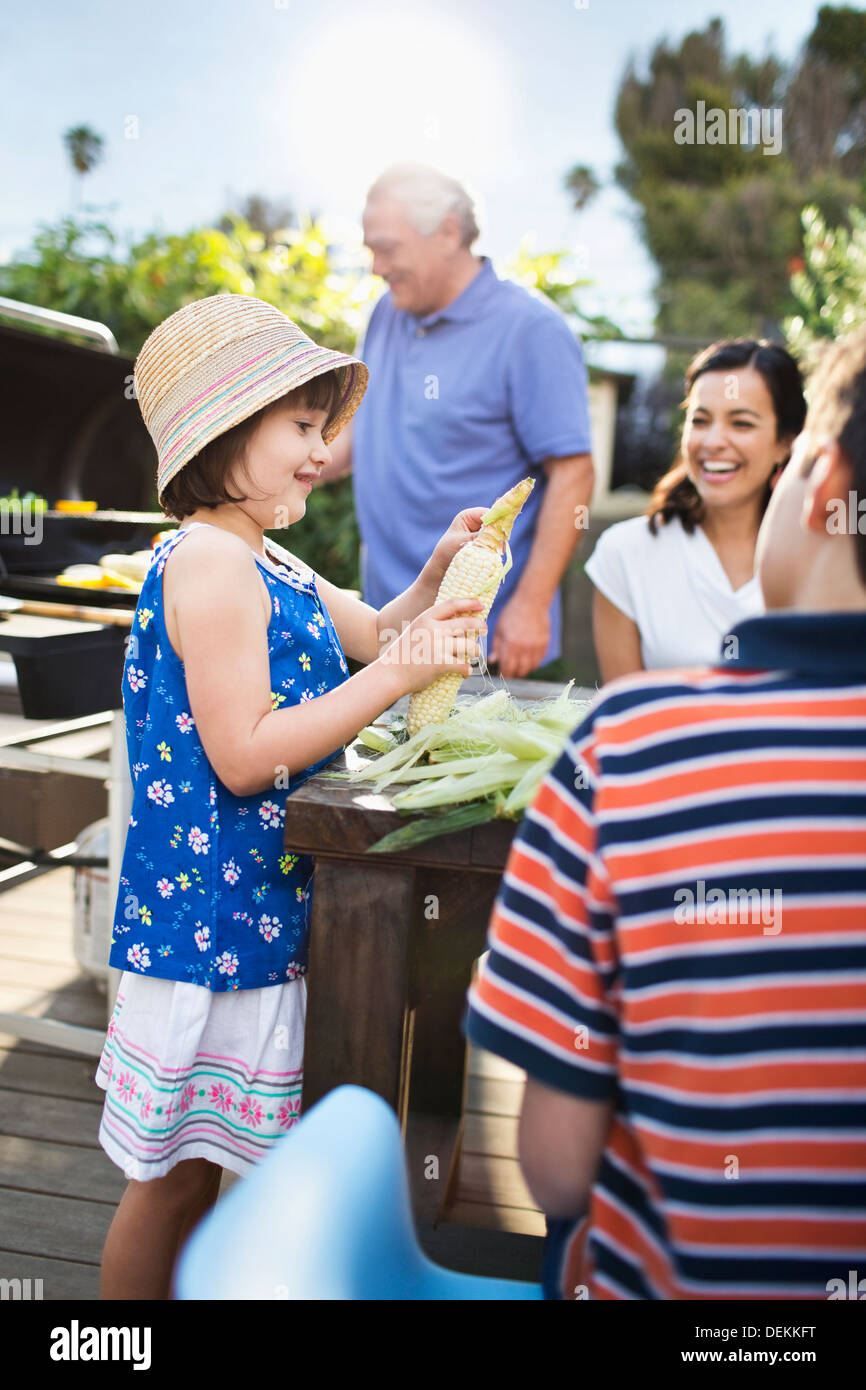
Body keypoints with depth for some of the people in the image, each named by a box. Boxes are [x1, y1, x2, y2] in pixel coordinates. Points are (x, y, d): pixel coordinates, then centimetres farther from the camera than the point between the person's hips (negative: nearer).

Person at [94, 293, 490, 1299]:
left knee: (195, 1160, 21)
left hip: (257, 906, 10)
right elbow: (242, 756, -24)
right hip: (210, 913, -10)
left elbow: (369, 634, 25)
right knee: (175, 1174, 6)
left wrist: (436, 575, 5)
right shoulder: (209, 559, -19)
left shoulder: (262, 563, 14)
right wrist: (399, 672, -22)